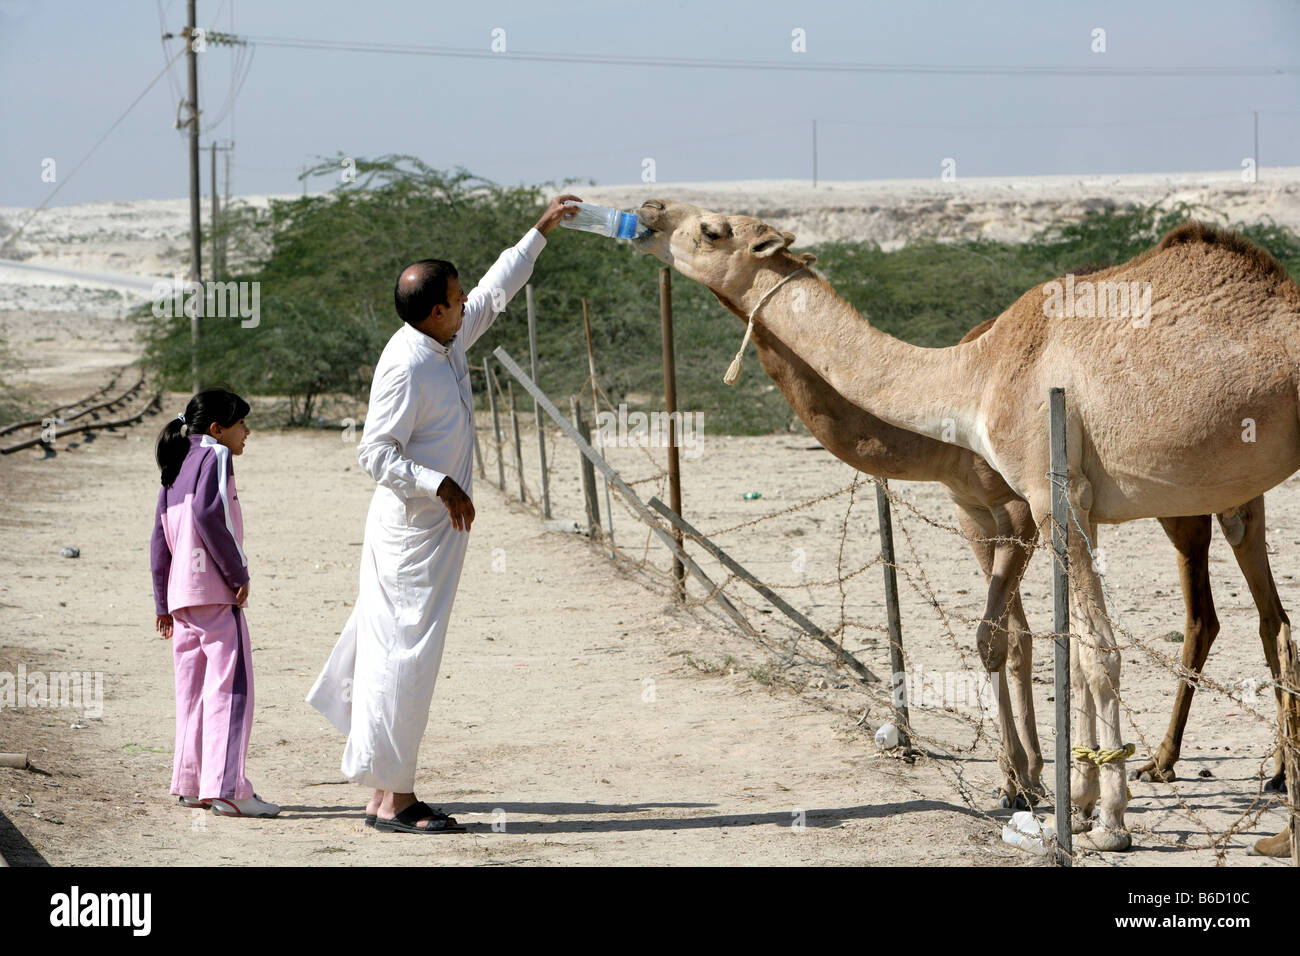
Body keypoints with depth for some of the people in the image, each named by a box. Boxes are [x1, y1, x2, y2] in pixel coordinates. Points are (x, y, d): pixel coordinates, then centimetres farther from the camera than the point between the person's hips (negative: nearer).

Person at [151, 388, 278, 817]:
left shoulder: (175, 469, 20)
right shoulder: (215, 456, -5)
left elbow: (159, 541, 19)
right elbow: (209, 515, -20)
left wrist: (162, 603, 22)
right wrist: (238, 573, -15)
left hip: (180, 593, 9)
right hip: (216, 592, -9)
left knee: (193, 688, 13)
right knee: (229, 685, -10)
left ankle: (191, 782, 15)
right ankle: (226, 787, -17)